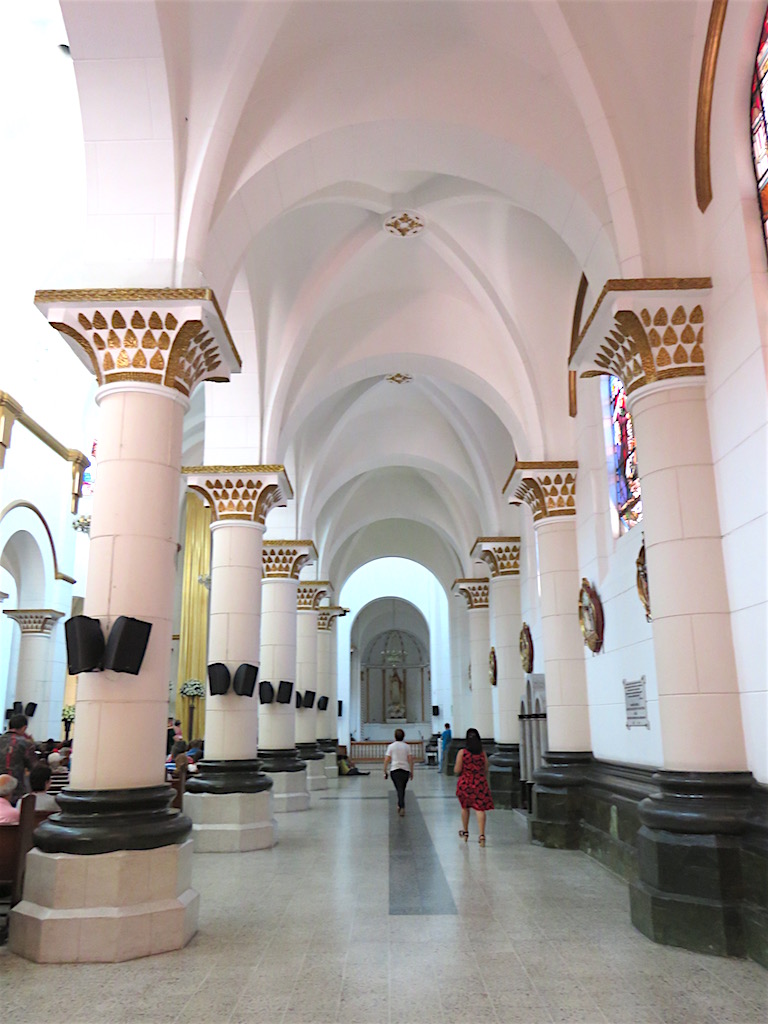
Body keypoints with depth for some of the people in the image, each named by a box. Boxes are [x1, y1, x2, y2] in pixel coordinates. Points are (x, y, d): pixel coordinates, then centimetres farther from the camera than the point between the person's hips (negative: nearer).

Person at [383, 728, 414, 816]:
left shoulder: (391, 746, 1)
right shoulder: (407, 746, 4)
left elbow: (386, 760, -2)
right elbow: (410, 760, 0)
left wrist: (385, 772, 5)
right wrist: (411, 772, 8)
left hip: (395, 770, -1)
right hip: (405, 770, 1)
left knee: (399, 789, 0)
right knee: (402, 789, 16)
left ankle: (402, 807, -15)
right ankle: (400, 805, 22)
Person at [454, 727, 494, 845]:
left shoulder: (462, 752, -9)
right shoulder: (483, 753, 0)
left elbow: (457, 770, -10)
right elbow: (486, 770, 6)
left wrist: (456, 771, 12)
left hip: (465, 783, -1)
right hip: (480, 783, 1)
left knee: (465, 807, 19)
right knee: (480, 809, -1)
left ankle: (465, 832, 32)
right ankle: (481, 834, -13)